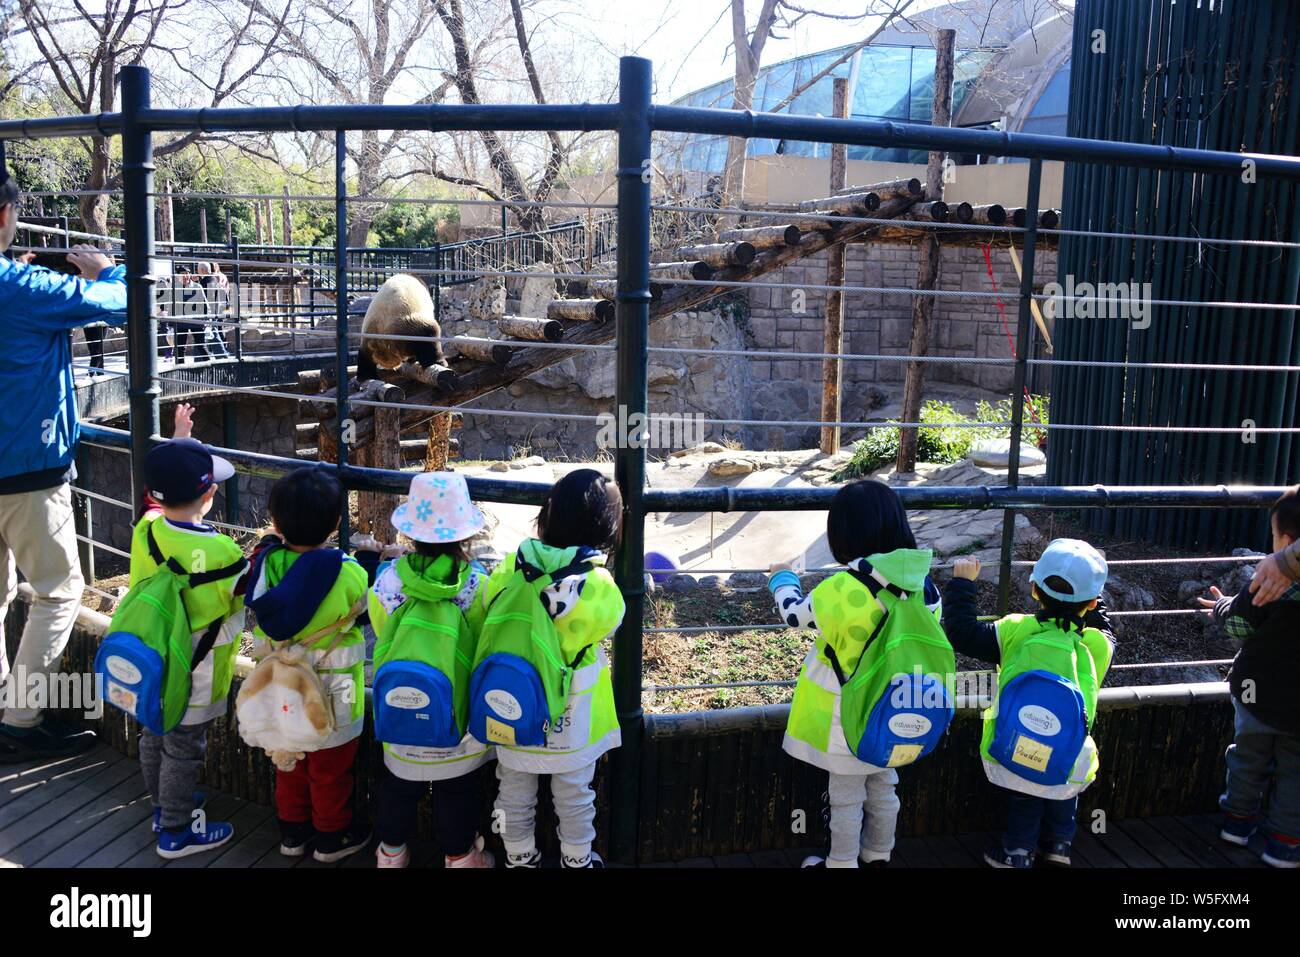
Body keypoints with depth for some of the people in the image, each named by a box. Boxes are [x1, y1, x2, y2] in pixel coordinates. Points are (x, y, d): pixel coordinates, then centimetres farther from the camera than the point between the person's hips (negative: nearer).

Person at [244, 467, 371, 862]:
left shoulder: (265, 564, -18)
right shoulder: (350, 575, -29)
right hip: (331, 699, -4)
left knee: (289, 764, 26)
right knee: (330, 771, 18)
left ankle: (292, 831, 43)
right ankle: (331, 837, 37)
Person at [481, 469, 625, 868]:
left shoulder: (511, 568, -16)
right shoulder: (598, 586, -25)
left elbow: (488, 615, -2)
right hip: (570, 715, -2)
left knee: (515, 793, 23)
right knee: (573, 794, 21)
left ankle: (519, 857, 41)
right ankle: (577, 859, 39)